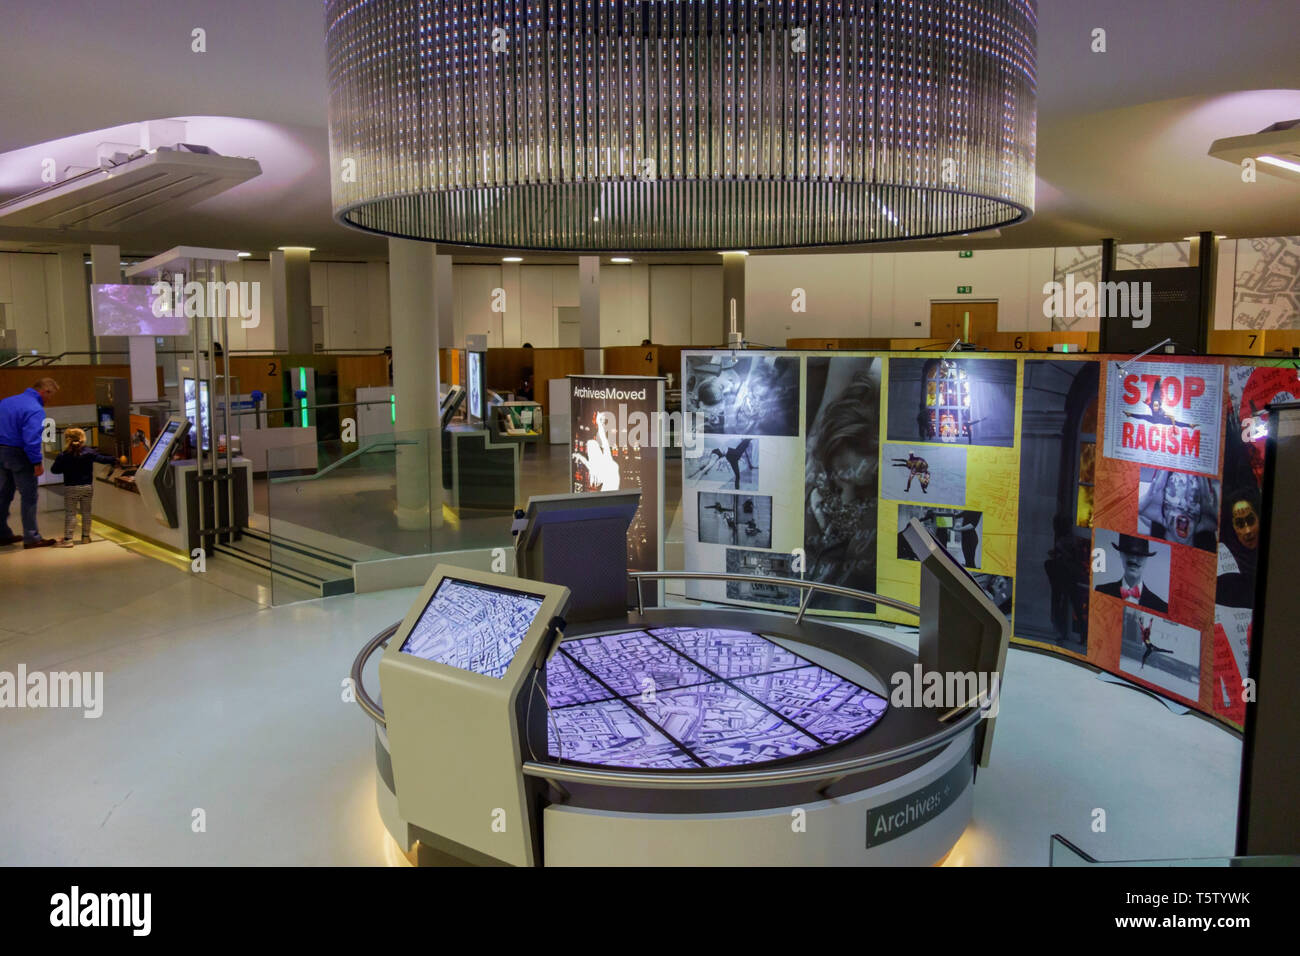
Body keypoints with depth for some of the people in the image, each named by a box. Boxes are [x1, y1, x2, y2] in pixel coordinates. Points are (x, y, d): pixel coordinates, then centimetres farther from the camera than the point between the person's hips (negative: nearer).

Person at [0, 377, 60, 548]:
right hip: (19, 455, -8)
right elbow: (32, 439, -25)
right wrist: (38, 462, -20)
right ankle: (31, 538, 5)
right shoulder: (36, 409, -17)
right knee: (29, 496, 1)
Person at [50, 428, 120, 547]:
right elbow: (103, 459, 2)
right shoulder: (89, 452, -6)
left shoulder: (63, 456, -9)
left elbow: (54, 470, -5)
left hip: (70, 488, -2)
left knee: (70, 513, 1)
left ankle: (67, 539, -5)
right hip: (87, 487, 2)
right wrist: (117, 460, 16)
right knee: (86, 512, 13)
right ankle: (86, 537, 18)